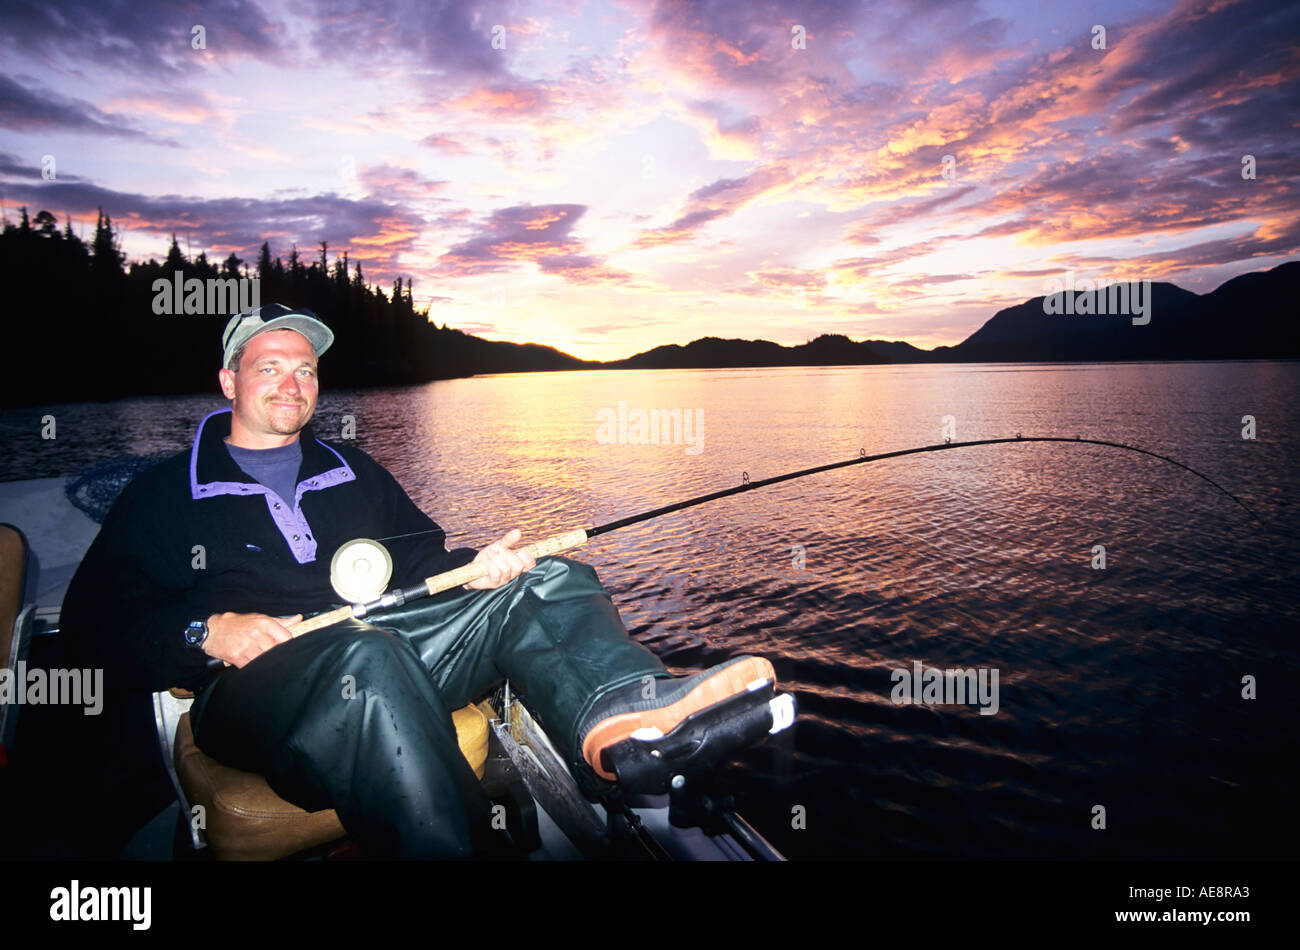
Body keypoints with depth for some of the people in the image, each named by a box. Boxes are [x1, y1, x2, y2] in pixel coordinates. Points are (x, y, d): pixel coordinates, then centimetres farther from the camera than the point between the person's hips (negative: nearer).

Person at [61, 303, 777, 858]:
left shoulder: (353, 473, 27)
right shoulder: (164, 494, 15)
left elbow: (420, 560, 23)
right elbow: (94, 619, 7)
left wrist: (472, 568, -1)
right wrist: (206, 631, -12)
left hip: (388, 647, 5)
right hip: (253, 684, -4)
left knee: (546, 583, -17)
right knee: (368, 653, -40)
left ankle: (617, 718, -45)